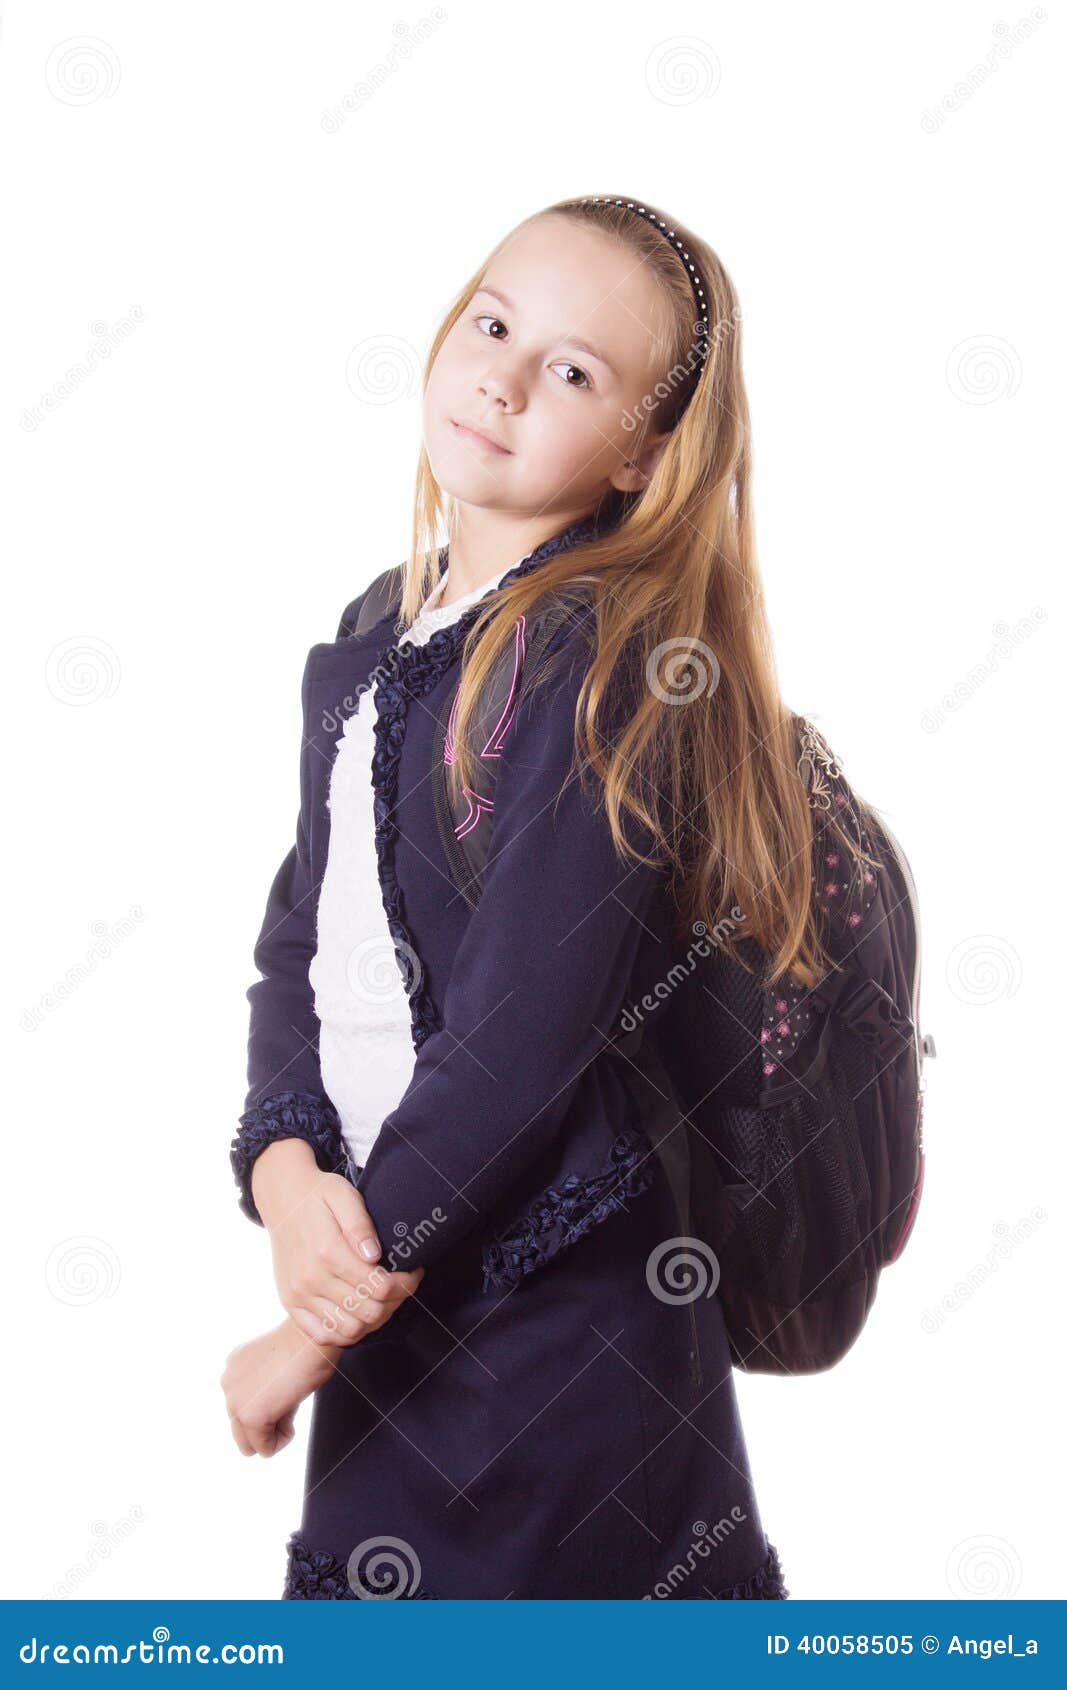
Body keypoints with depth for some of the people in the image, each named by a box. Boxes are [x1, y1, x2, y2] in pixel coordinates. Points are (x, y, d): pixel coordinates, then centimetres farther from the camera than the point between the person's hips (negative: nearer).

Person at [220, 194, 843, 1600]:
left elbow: (525, 1033, -21)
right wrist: (286, 1177, -12)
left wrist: (321, 1328, -15)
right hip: (390, 1274, 7)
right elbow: (299, 940, 7)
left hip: (558, 1319, -7)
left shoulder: (609, 656, -16)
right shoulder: (379, 634, 8)